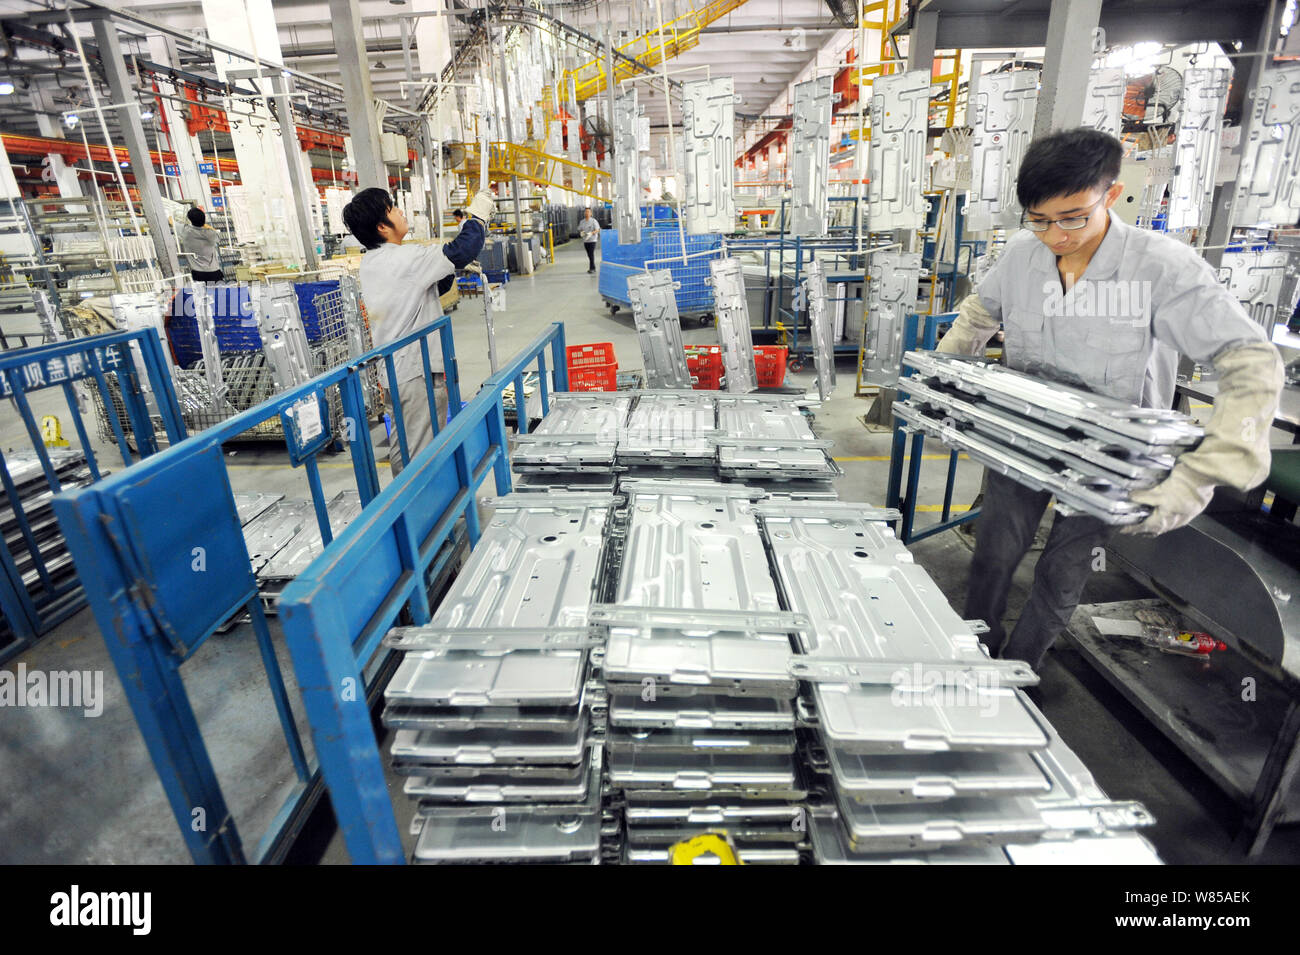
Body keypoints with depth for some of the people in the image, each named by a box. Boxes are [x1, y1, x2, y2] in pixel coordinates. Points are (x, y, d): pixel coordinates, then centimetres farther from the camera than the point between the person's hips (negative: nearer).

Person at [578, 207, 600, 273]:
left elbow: (597, 230, -10)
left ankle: (591, 268, -13)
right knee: (589, 255, 9)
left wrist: (591, 233, -27)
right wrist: (581, 233, -14)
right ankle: (593, 268, 18)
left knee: (591, 254, -13)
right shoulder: (582, 222, 8)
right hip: (585, 240, 5)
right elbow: (579, 230, 11)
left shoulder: (593, 221, -6)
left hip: (592, 240, -5)